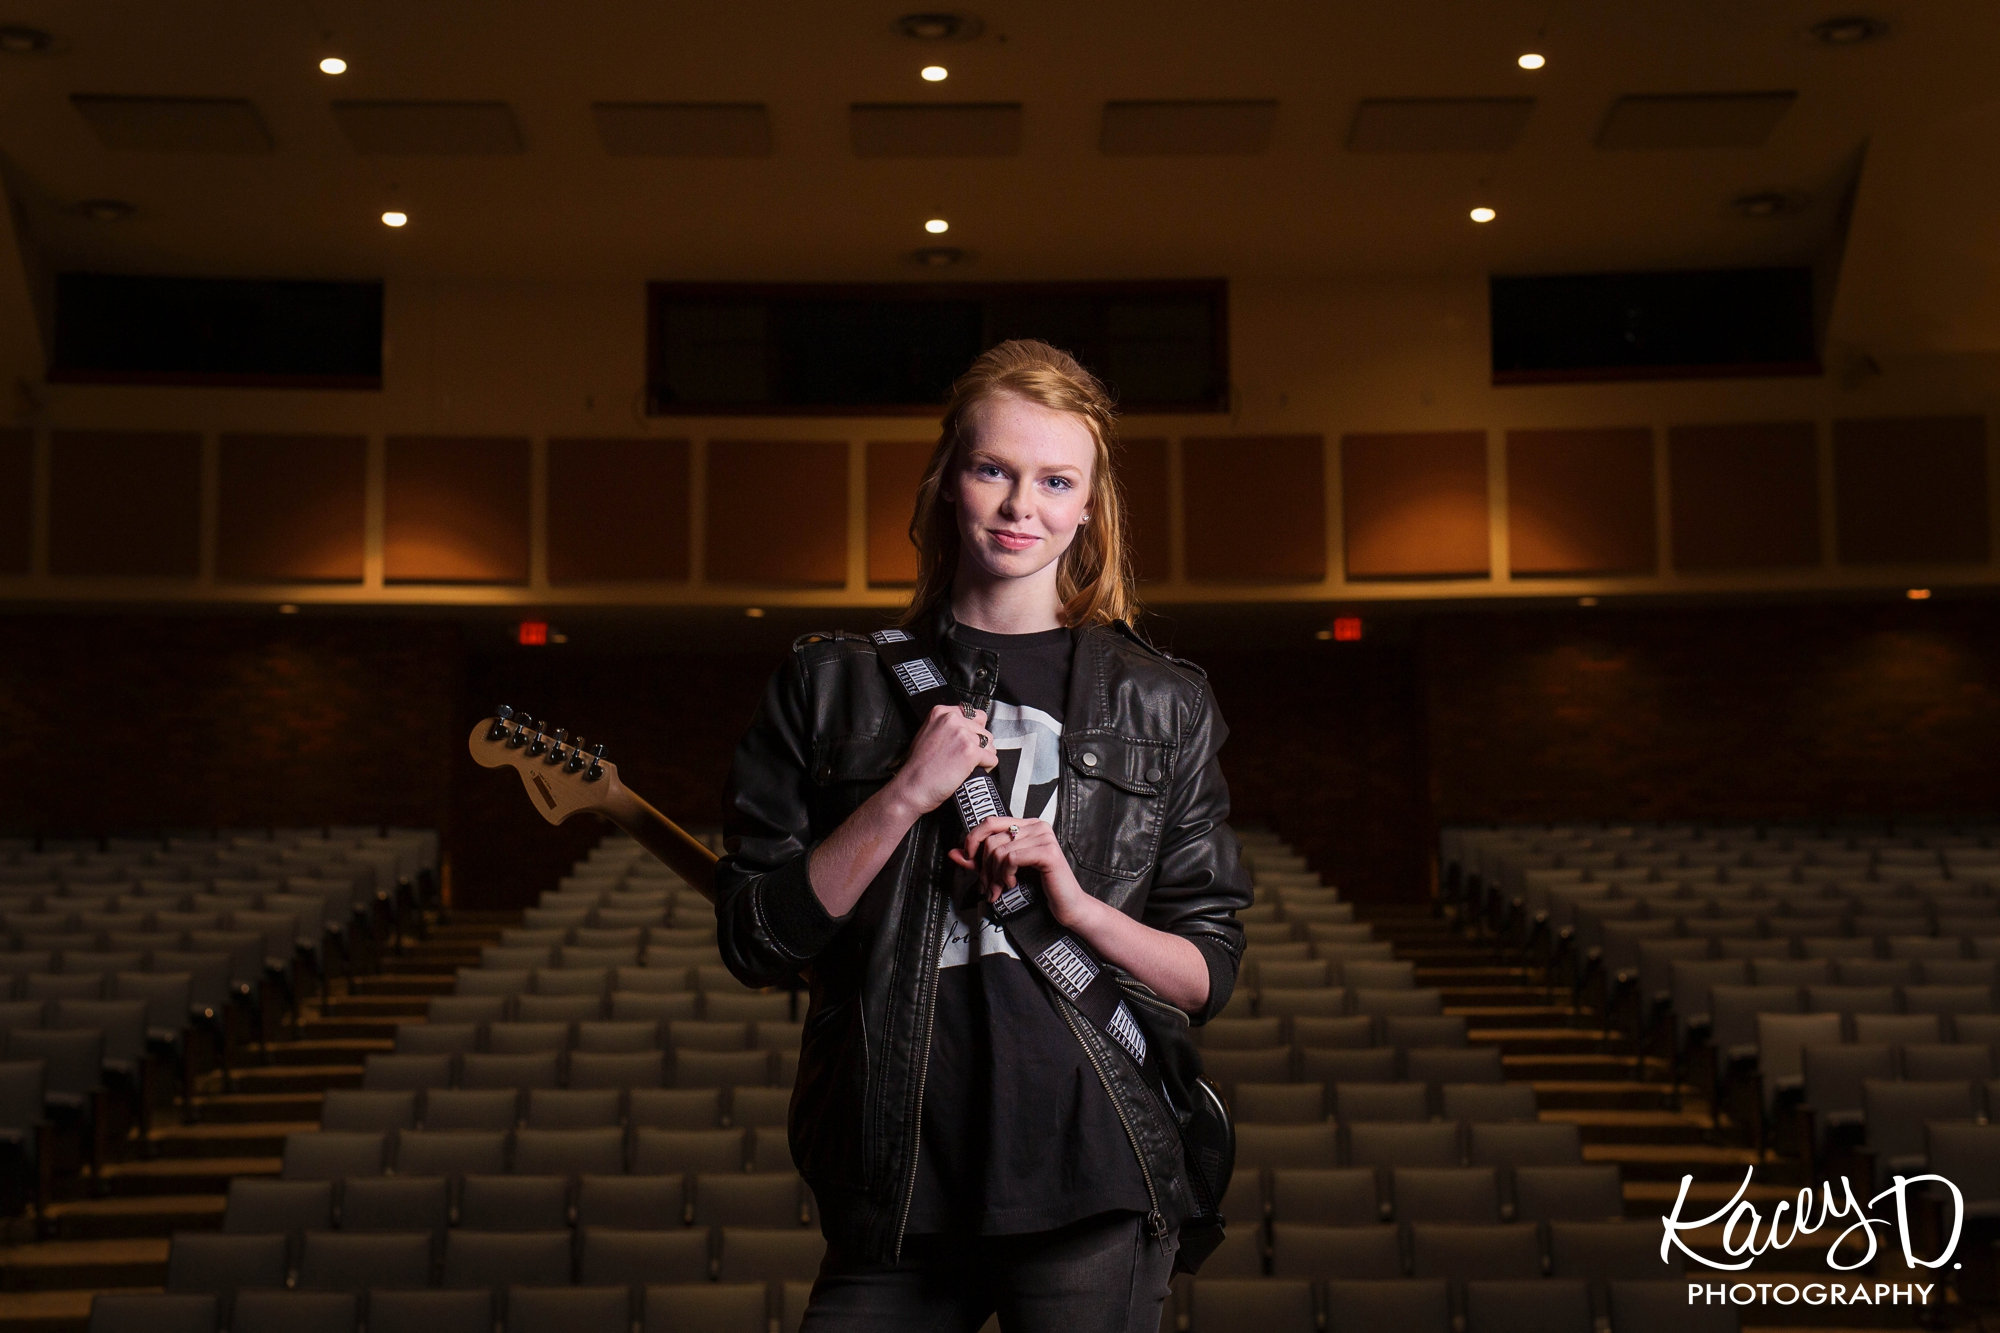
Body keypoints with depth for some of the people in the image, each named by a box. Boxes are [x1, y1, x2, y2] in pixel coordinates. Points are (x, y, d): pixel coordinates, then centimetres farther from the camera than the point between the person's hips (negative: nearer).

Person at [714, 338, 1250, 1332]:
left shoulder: (1161, 707, 6)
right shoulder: (832, 685, 5)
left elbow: (1208, 976, 7)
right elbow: (751, 941, 0)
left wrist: (1080, 906, -11)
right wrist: (904, 799, -11)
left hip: (1092, 1186, 0)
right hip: (893, 1183, 1)